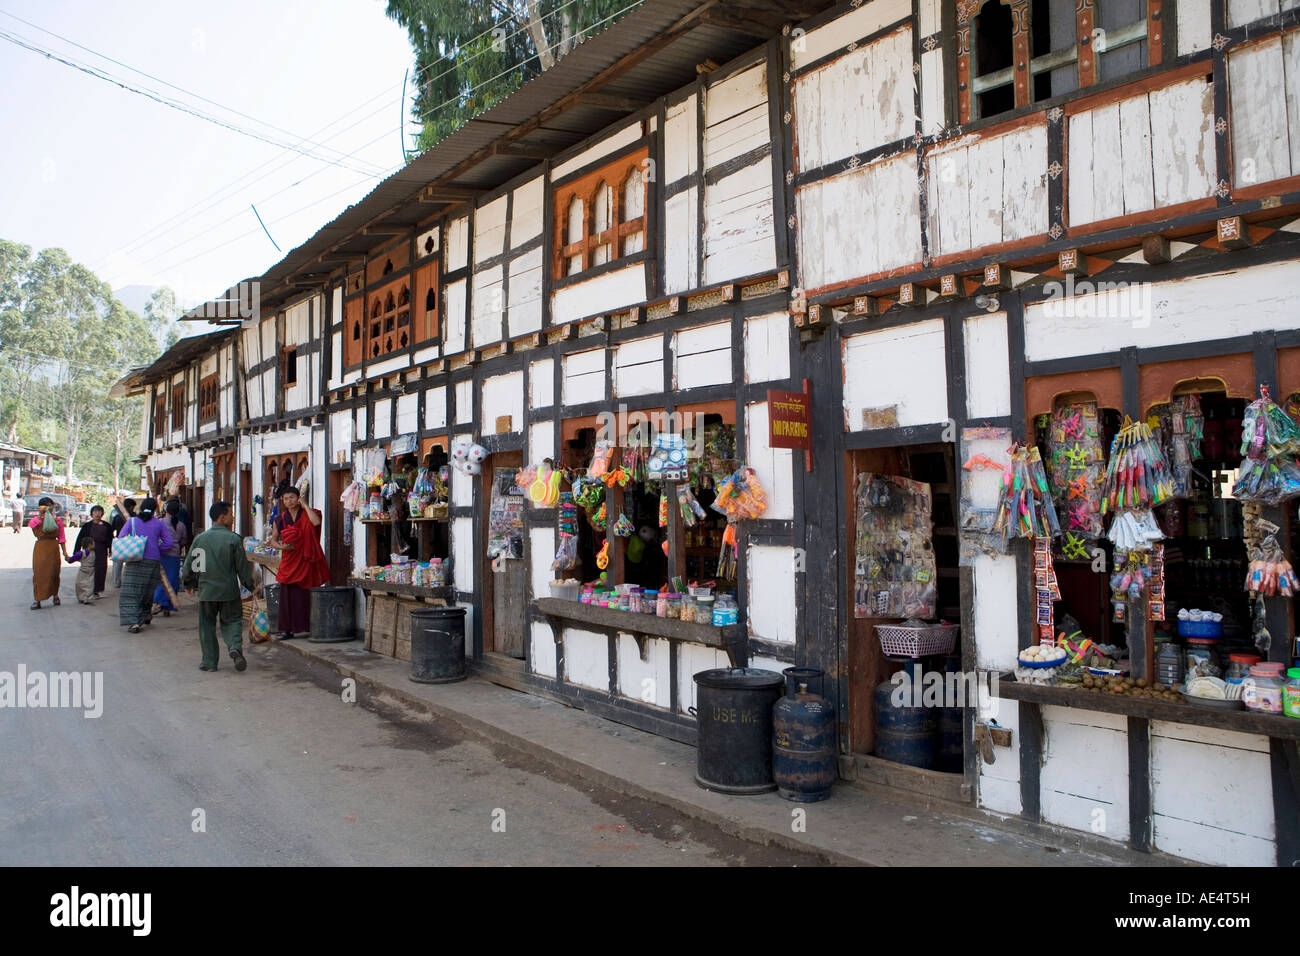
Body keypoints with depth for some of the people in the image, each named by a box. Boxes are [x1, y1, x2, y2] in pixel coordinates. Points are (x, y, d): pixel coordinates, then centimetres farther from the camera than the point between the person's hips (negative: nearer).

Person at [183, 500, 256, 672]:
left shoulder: (200, 539, 1)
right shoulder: (233, 539, -9)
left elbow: (189, 565, 7)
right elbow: (243, 566, -6)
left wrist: (189, 584, 24)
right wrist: (251, 586, 6)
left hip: (206, 590, 2)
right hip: (229, 591, -2)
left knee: (207, 626, 13)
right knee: (232, 621, 11)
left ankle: (209, 662, 14)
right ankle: (235, 647, -15)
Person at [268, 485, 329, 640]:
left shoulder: (308, 514, 1)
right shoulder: (280, 519, 10)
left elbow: (316, 522, -22)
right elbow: (273, 540, 12)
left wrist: (305, 505, -11)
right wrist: (281, 546, -10)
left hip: (306, 560, -3)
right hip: (289, 561, 3)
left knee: (307, 595, -3)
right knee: (288, 595, 0)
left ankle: (311, 626, 3)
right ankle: (287, 629, 5)